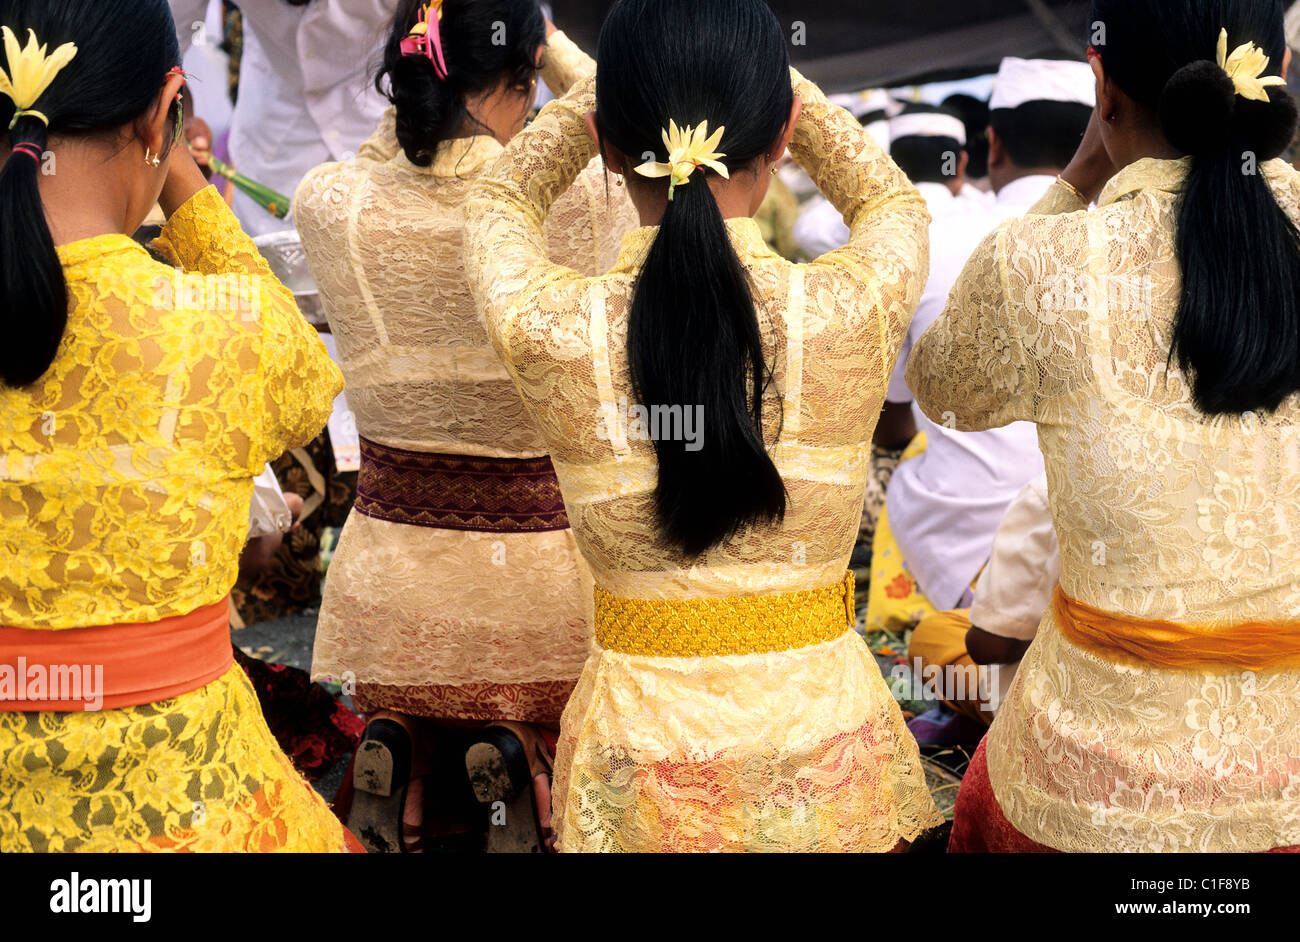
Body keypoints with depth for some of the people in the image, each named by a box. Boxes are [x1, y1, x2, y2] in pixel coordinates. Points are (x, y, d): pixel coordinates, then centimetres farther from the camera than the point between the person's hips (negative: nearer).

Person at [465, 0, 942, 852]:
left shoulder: (550, 331, -18)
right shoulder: (853, 314, -18)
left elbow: (499, 200, 7)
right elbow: (894, 202, 8)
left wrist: (622, 84, 12)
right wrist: (769, 79, 13)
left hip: (641, 741, 0)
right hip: (822, 728, 1)